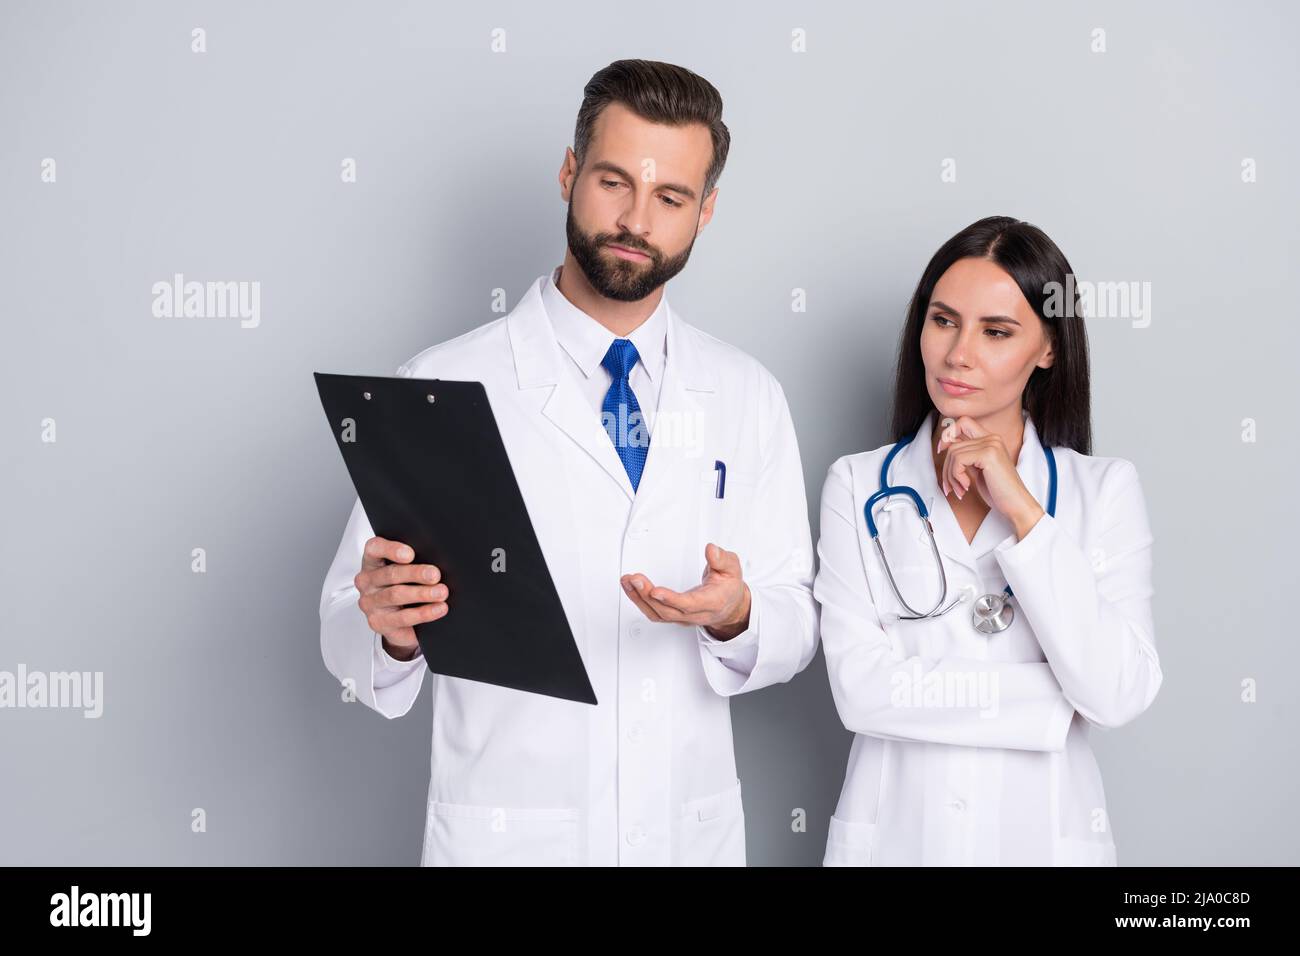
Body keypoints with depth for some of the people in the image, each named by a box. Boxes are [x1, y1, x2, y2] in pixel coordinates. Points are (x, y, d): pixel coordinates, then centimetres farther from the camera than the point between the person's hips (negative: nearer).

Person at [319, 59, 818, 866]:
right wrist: (389, 624, -30)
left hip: (693, 830, 3)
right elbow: (349, 640, -9)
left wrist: (735, 615, -19)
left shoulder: (749, 399, 1)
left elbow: (795, 630, 2)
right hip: (506, 833, -3)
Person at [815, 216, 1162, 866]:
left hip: (1045, 831, 0)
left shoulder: (1106, 489, -4)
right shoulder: (857, 486, -5)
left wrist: (1022, 512, -17)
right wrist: (1051, 700, -14)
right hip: (894, 827, 0)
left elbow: (1120, 695, -15)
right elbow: (860, 688, -14)